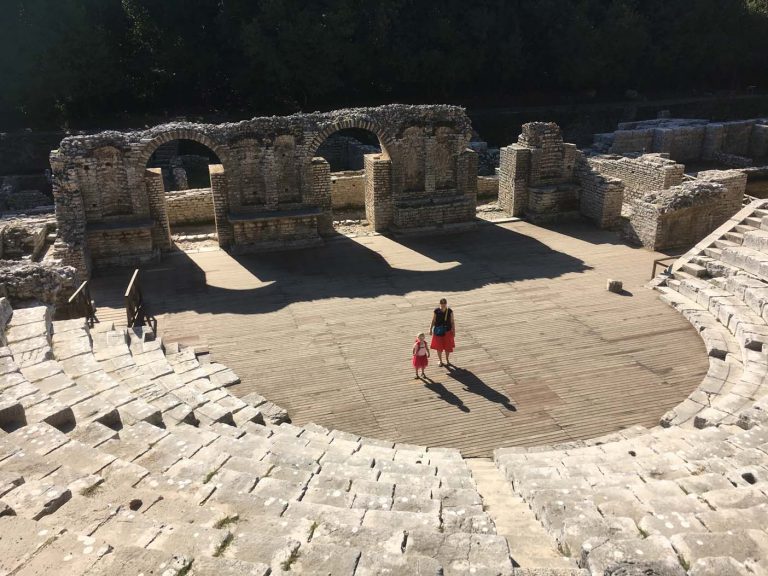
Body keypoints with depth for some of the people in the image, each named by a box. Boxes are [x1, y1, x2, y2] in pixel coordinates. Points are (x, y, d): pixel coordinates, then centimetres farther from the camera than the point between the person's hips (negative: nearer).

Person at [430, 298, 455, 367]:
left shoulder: (450, 311, -9)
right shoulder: (436, 311, -11)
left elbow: (452, 322, -3)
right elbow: (433, 321, -4)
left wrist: (454, 331, -4)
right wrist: (431, 329, -5)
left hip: (447, 331, 1)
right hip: (438, 331, -1)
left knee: (447, 347, 11)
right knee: (439, 347, 7)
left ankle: (447, 360, 31)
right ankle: (440, 361, 25)